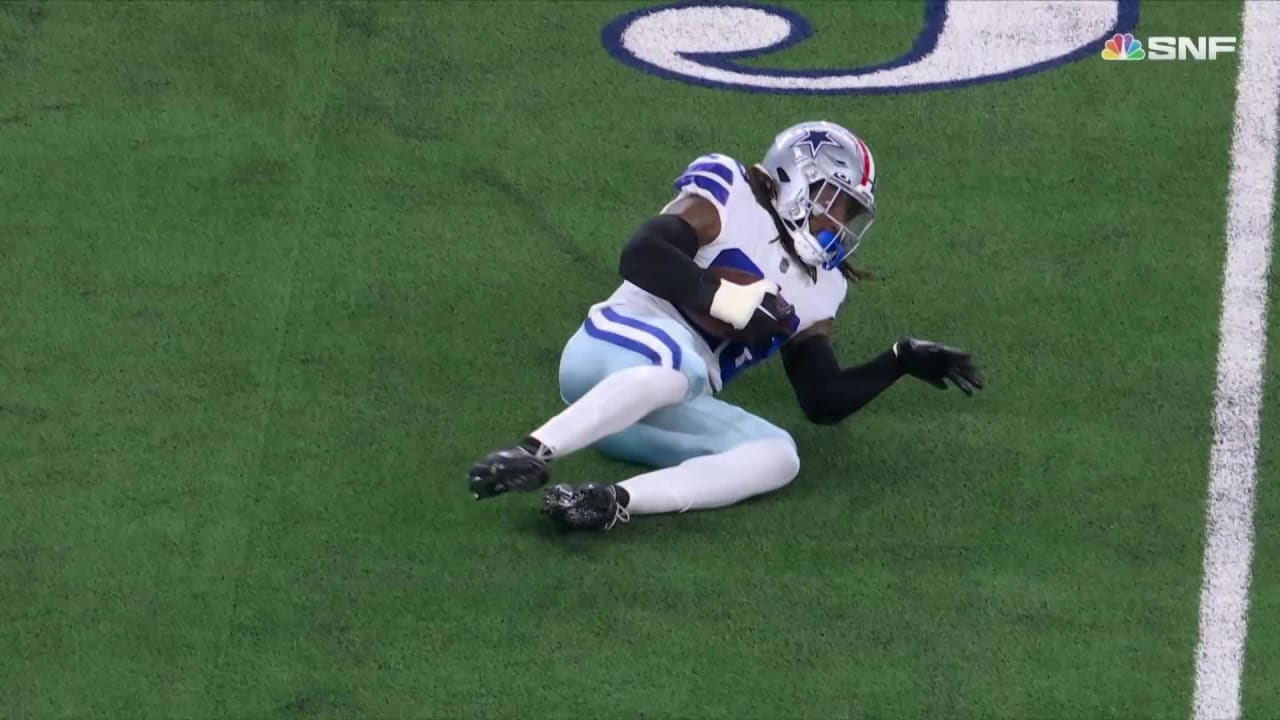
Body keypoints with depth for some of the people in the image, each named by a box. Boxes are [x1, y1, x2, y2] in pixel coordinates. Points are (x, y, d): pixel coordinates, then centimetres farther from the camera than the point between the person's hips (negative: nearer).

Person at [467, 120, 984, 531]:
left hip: (663, 419, 7)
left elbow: (825, 401, 24)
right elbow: (641, 257, -10)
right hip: (618, 348, -7)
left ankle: (612, 502, -38)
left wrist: (903, 361, 18)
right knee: (679, 367, -40)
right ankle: (532, 453, -47)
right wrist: (726, 298, -16)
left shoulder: (816, 289, 25)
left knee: (777, 456, -20)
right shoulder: (731, 197, 4)